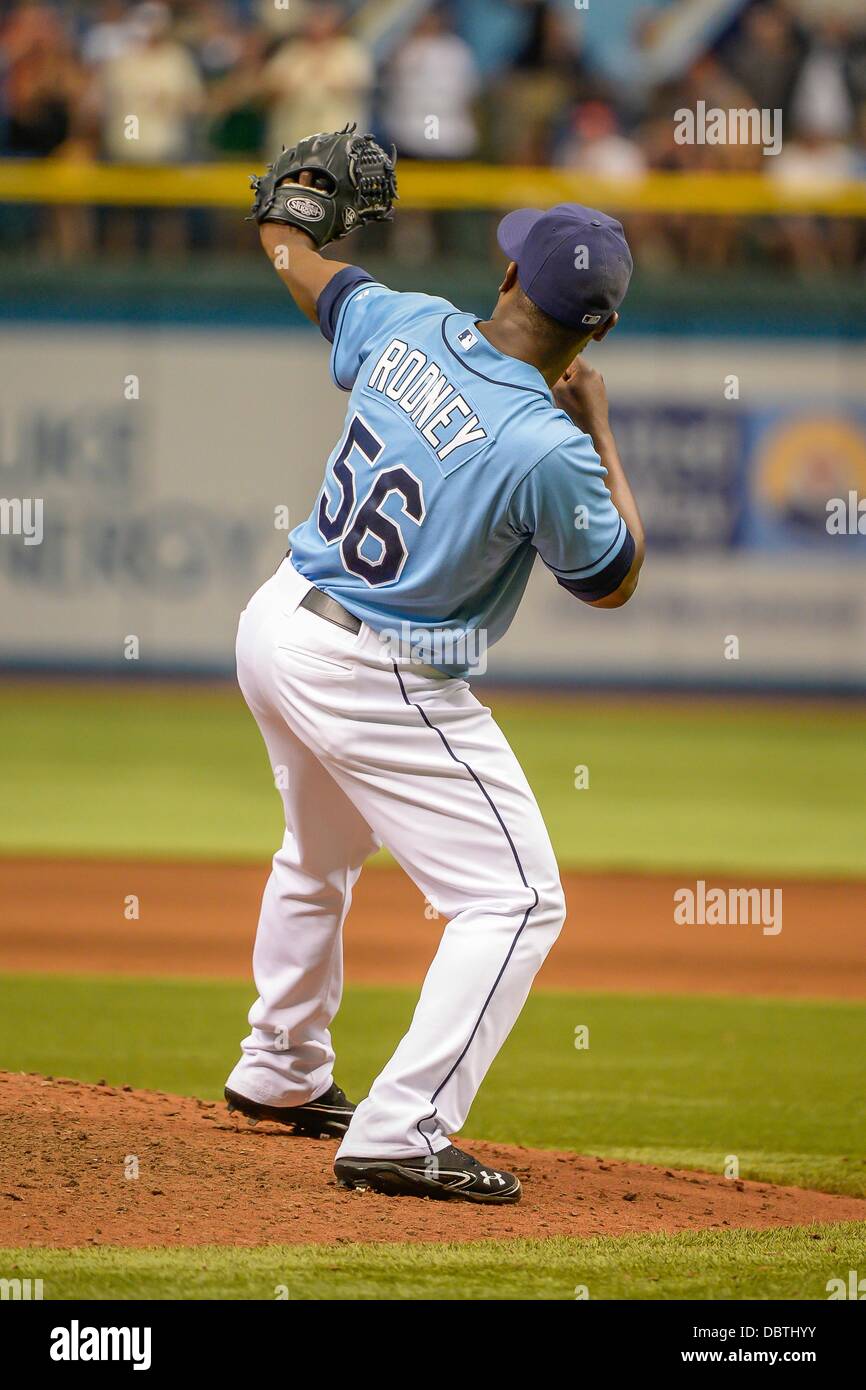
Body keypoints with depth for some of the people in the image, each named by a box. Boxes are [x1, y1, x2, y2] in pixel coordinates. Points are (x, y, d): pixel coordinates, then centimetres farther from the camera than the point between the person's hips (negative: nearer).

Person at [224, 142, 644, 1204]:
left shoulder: (408, 327, -7)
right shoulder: (547, 449, -25)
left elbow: (310, 273, 18)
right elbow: (613, 583, -6)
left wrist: (283, 216, 40)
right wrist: (599, 434, 1)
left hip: (274, 628, 8)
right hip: (379, 682, -8)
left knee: (320, 859, 32)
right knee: (517, 899, -3)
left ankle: (280, 1074, 49)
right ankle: (398, 1137, -11)